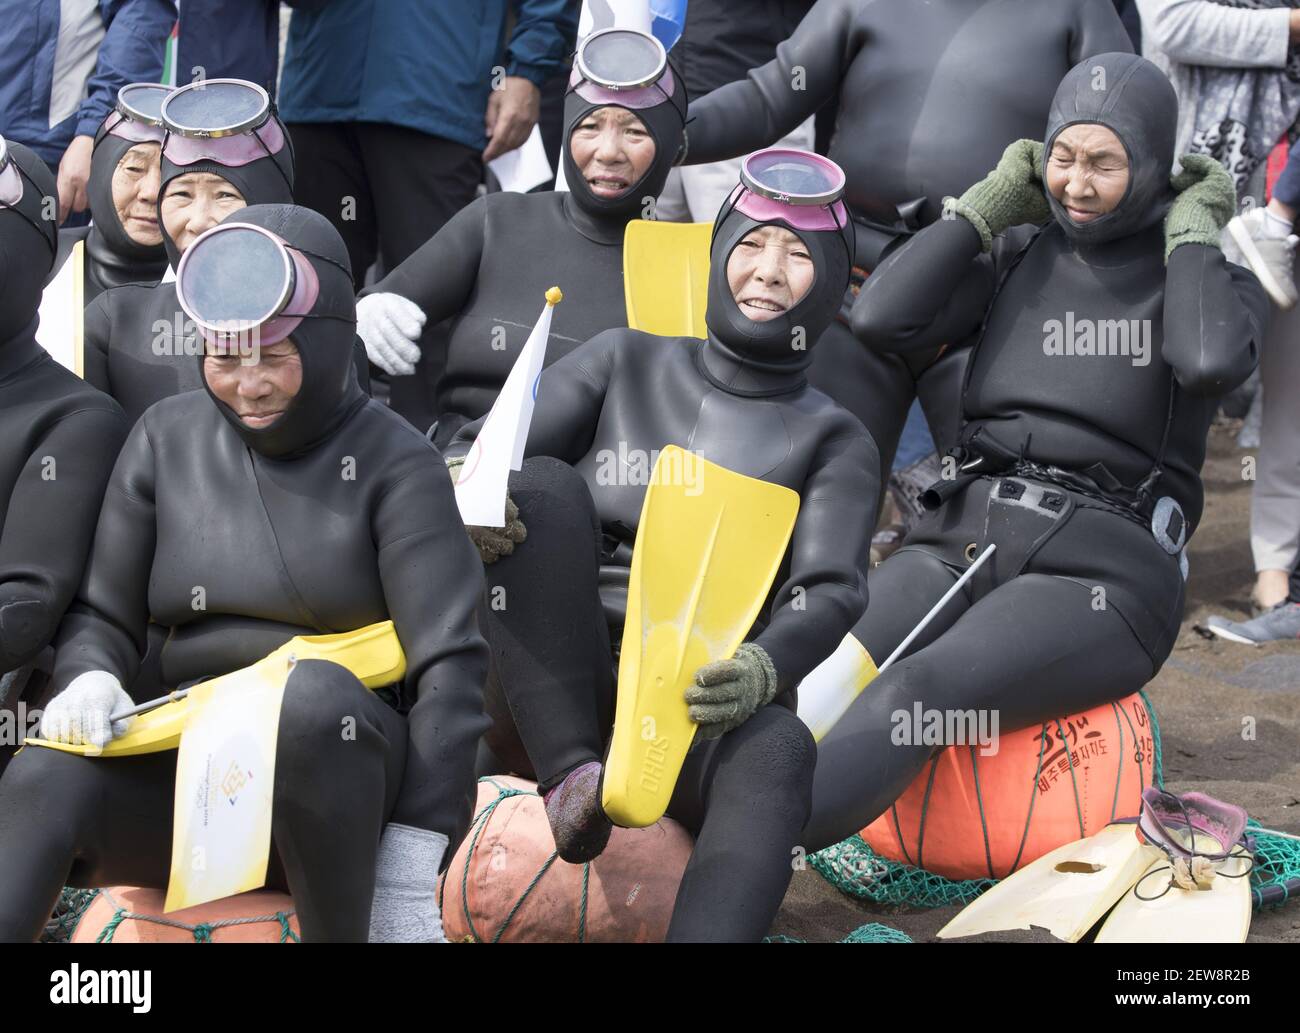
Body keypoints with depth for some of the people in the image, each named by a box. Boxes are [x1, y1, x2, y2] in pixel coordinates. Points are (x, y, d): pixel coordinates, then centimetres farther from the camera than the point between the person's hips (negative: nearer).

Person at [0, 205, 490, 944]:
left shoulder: (395, 465, -5)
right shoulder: (167, 438, 8)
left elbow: (451, 663, -13)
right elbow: (103, 615, 14)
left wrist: (411, 872, -21)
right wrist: (90, 679, -12)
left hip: (339, 772, -3)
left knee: (315, 690, -37)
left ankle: (341, 930, -20)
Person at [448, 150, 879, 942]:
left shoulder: (834, 442, 11)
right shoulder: (626, 363, 14)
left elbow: (830, 592, -4)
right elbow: (480, 450, 5)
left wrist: (765, 670, -28)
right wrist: (461, 489, -22)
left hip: (696, 708, -1)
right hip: (550, 698, 1)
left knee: (778, 750, -36)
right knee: (541, 486, -22)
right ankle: (572, 773, -32)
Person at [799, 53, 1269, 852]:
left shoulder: (1212, 280, 7)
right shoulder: (1017, 257, 15)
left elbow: (1210, 361, -18)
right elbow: (883, 318, -1)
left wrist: (1192, 232, -3)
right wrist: (992, 203, 7)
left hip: (1101, 572, -4)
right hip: (962, 539, 4)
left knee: (917, 696, -33)